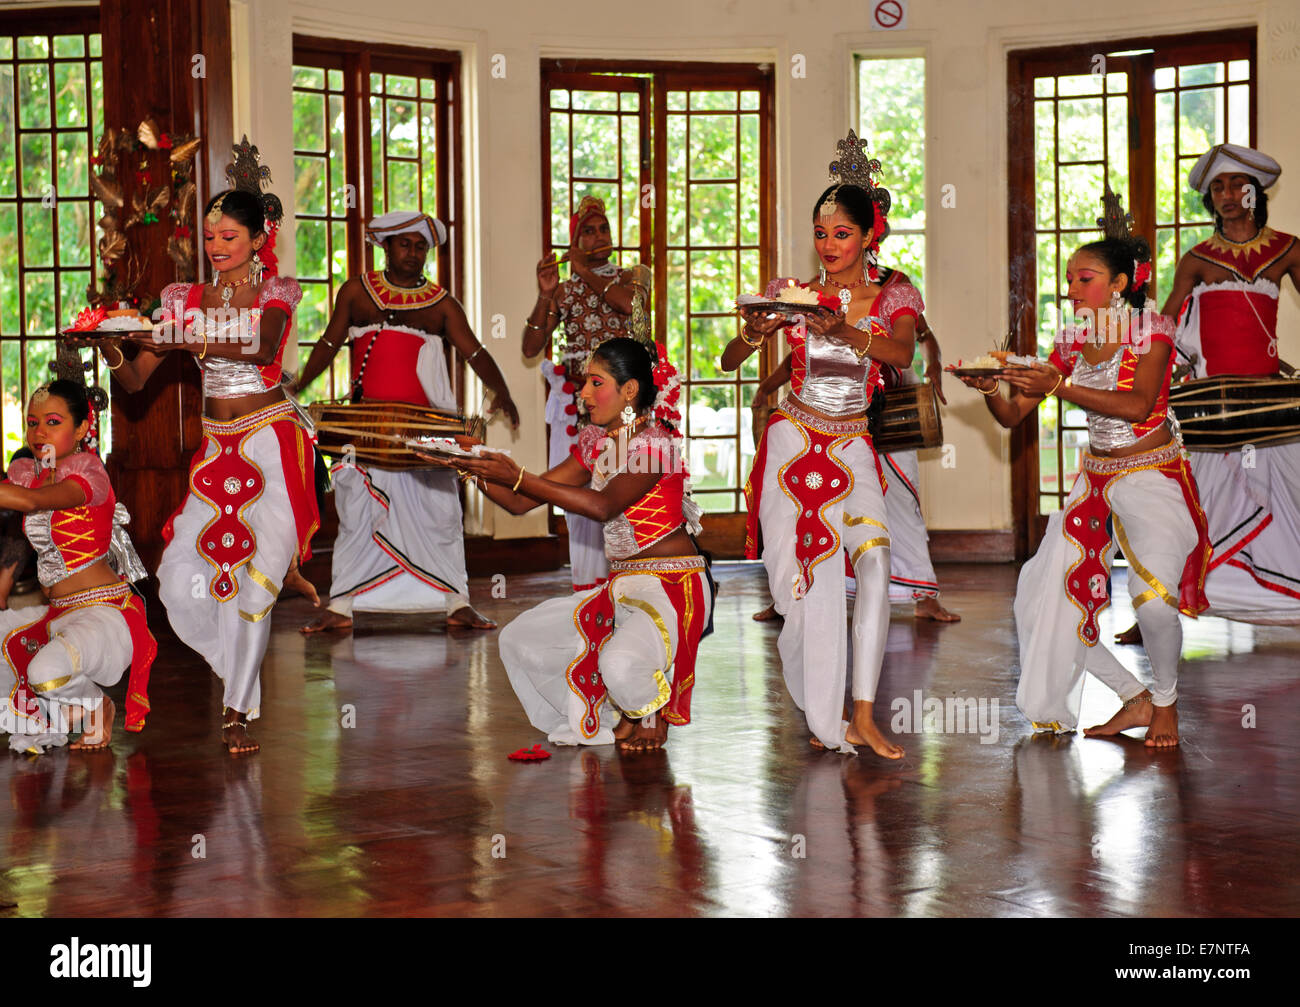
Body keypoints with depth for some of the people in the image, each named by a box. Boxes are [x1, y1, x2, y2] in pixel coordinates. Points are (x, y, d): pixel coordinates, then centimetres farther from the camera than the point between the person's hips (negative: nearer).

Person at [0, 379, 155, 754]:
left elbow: (31, 501, -31)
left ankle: (96, 705, 2)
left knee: (46, 672, -33)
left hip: (105, 611, -8)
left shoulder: (88, 471, -13)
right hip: (57, 612, 8)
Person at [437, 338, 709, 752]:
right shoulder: (595, 443, 10)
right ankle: (616, 720, 16)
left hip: (672, 588, -9)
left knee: (621, 664, -35)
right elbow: (521, 503, 9)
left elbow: (603, 506, -31)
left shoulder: (654, 441, -15)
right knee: (519, 639, 5)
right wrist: (473, 468, -7)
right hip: (622, 586, 9)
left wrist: (517, 477, -31)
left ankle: (652, 713, 4)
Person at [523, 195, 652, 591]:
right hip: (578, 400, 1)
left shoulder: (633, 277, 12)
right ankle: (589, 584, 0)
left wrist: (586, 272, -4)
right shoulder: (565, 291, 12)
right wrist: (544, 296, -11)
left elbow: (629, 302, -13)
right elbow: (531, 348, 3)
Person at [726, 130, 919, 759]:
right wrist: (753, 334, -26)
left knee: (874, 562, -19)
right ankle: (823, 718, 6)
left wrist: (846, 331, -38)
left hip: (853, 448, 0)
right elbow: (729, 361, -2)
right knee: (806, 575, -6)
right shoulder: (794, 294, 3)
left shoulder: (894, 300, 3)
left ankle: (861, 716, -19)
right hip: (794, 441, 0)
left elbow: (902, 354, -19)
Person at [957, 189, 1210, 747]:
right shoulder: (1074, 341, 7)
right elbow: (1013, 416, 6)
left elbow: (1138, 405, -26)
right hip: (1096, 480, 6)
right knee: (1045, 595, -1)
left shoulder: (1151, 328, -8)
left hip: (1153, 477, -6)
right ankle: (1134, 699, 14)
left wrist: (1059, 386, -31)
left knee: (1152, 596, -26)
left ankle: (1166, 702, 4)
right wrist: (991, 390, -17)